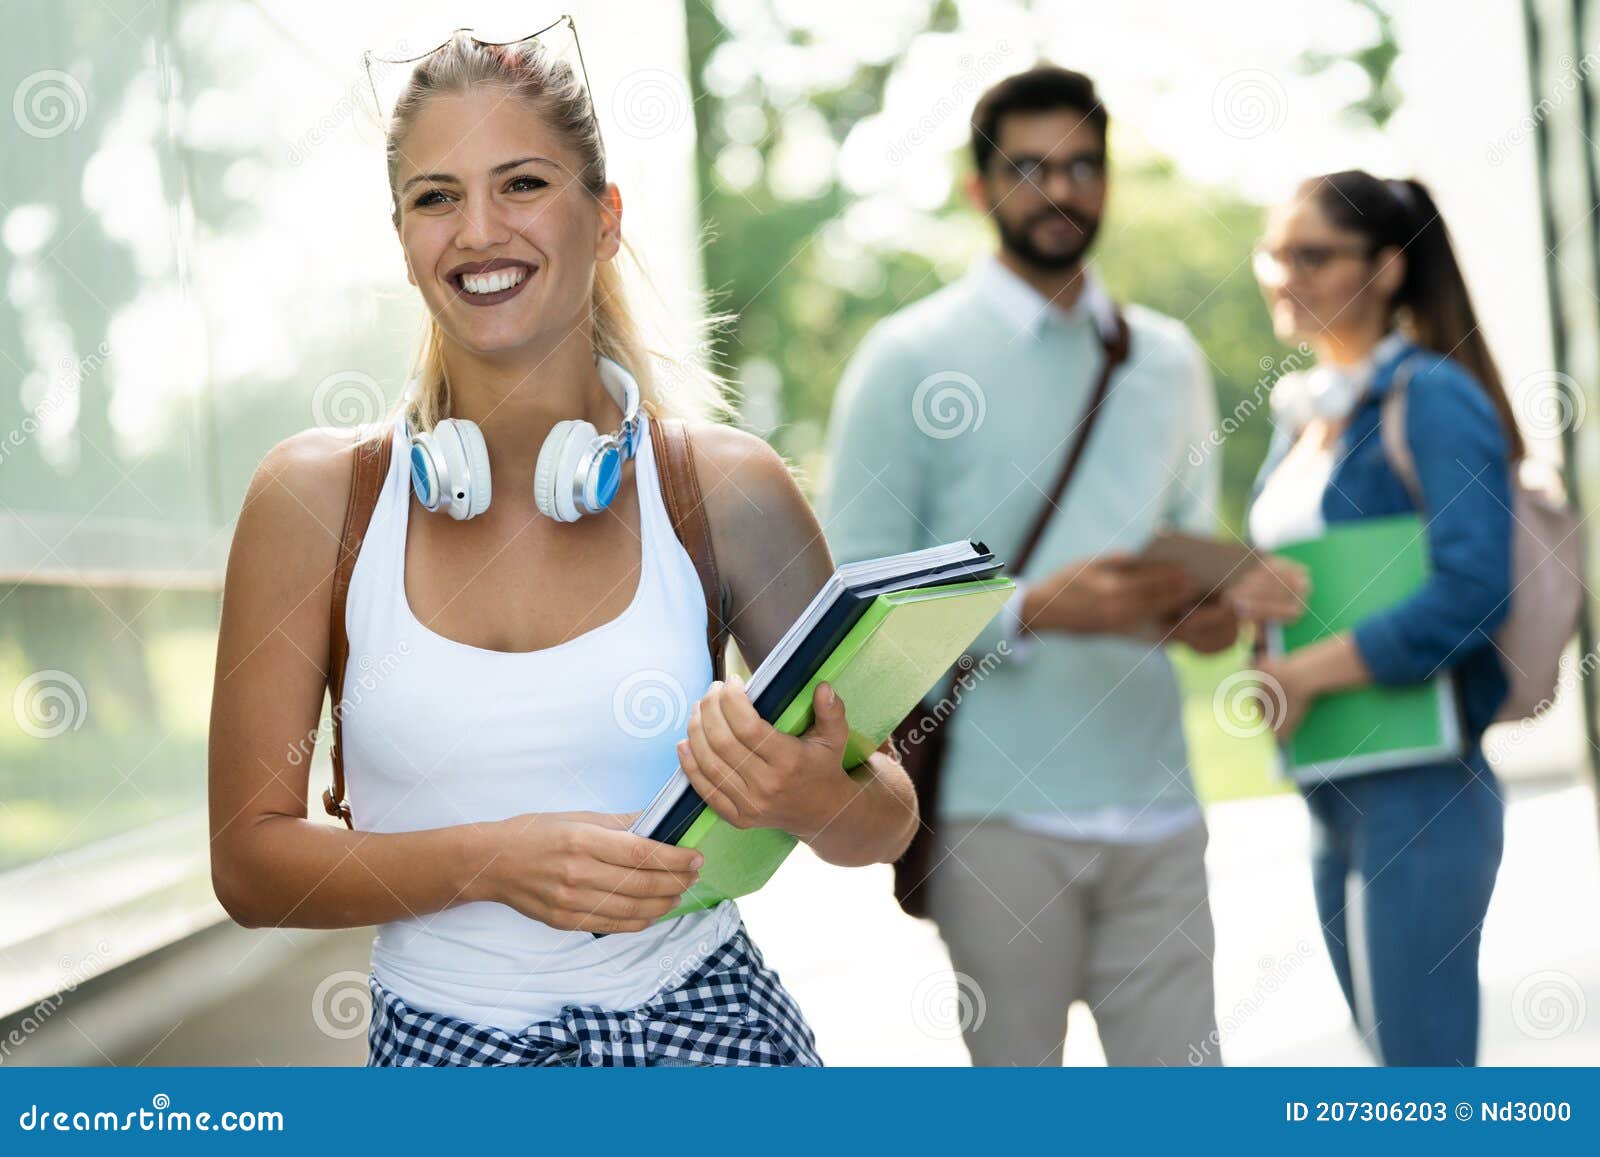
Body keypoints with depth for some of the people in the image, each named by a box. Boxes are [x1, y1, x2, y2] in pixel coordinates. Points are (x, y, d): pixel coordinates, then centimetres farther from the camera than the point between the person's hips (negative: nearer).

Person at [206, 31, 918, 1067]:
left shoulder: (728, 488, -6)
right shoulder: (315, 496, -6)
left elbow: (887, 820, 1)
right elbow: (249, 862, -5)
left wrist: (814, 799, -22)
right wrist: (491, 862, -20)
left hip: (704, 1026, 0)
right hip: (442, 1047, 0)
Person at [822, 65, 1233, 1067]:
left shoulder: (1169, 360, 16)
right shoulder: (910, 359, 0)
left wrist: (1208, 609, 2)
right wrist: (1034, 613, -18)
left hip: (1155, 807, 4)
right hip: (998, 814, -4)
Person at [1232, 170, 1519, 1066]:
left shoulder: (1433, 400, -11)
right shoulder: (1301, 414, 14)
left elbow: (1472, 595, -20)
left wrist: (1307, 673, -16)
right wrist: (1246, 595, -5)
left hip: (1418, 787, -8)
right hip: (1332, 793, 8)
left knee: (1421, 1059, -5)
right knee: (1394, 1051, 14)